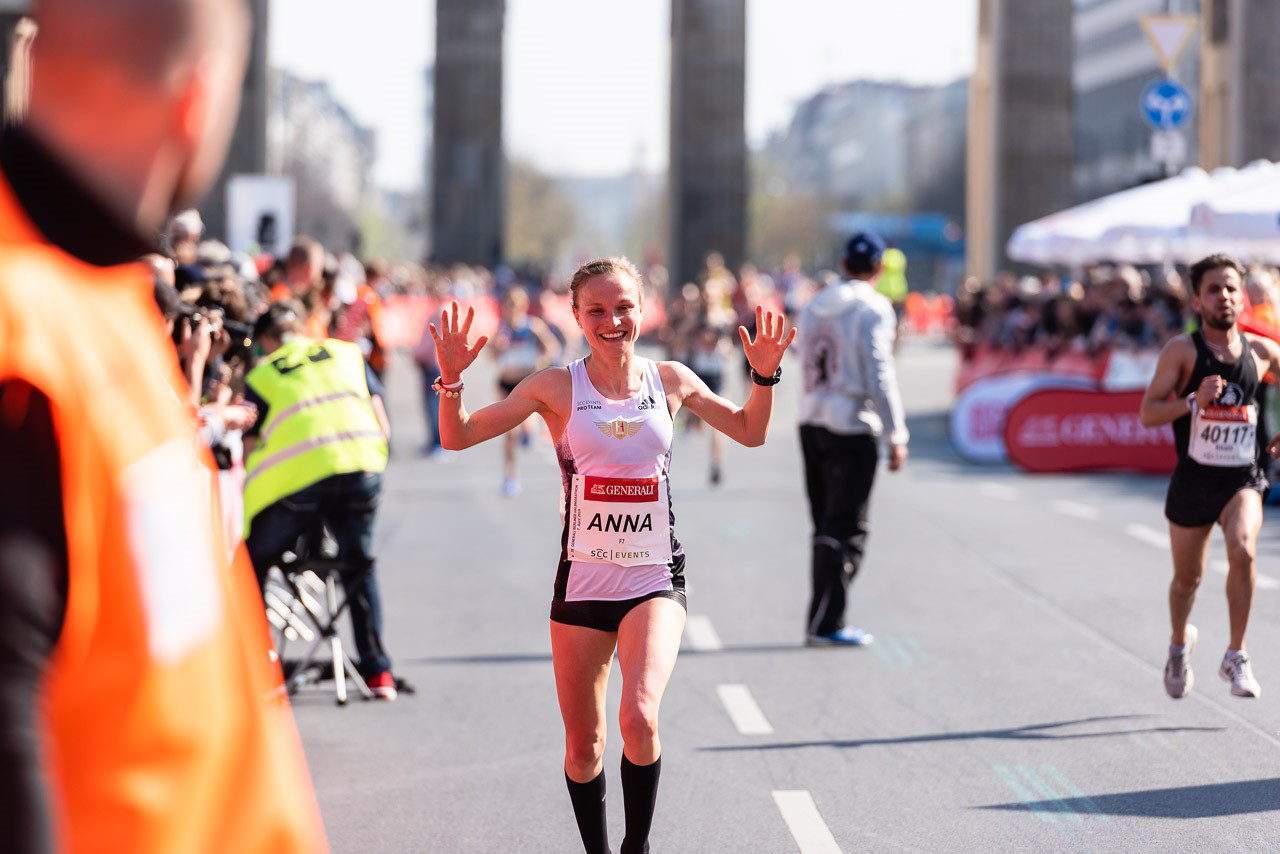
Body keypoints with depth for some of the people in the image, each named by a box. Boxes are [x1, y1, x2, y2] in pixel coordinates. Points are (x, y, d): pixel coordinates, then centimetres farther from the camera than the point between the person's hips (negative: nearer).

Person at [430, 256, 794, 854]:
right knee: (583, 745, 7)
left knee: (639, 720, -22)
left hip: (654, 580, 0)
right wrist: (451, 378, -19)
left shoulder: (671, 380, 3)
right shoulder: (557, 387, -2)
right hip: (581, 579, 1)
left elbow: (749, 433, 16)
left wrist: (765, 377, -1)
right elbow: (458, 437, -2)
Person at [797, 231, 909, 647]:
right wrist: (897, 435, -12)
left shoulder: (812, 306, 12)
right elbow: (879, 375, -14)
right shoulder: (873, 308, -9)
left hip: (812, 422, 7)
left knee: (826, 526, 12)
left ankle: (823, 620, 12)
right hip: (852, 427, -6)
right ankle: (825, 622, -5)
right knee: (846, 530, -2)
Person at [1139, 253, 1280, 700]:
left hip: (1242, 479, 1)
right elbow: (1148, 413, -14)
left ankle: (1236, 656, -12)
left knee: (1242, 550, -27)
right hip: (1193, 479, 0)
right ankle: (1179, 644, 45)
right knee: (1187, 578, 13)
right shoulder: (1182, 350, -9)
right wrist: (1194, 401, -29)